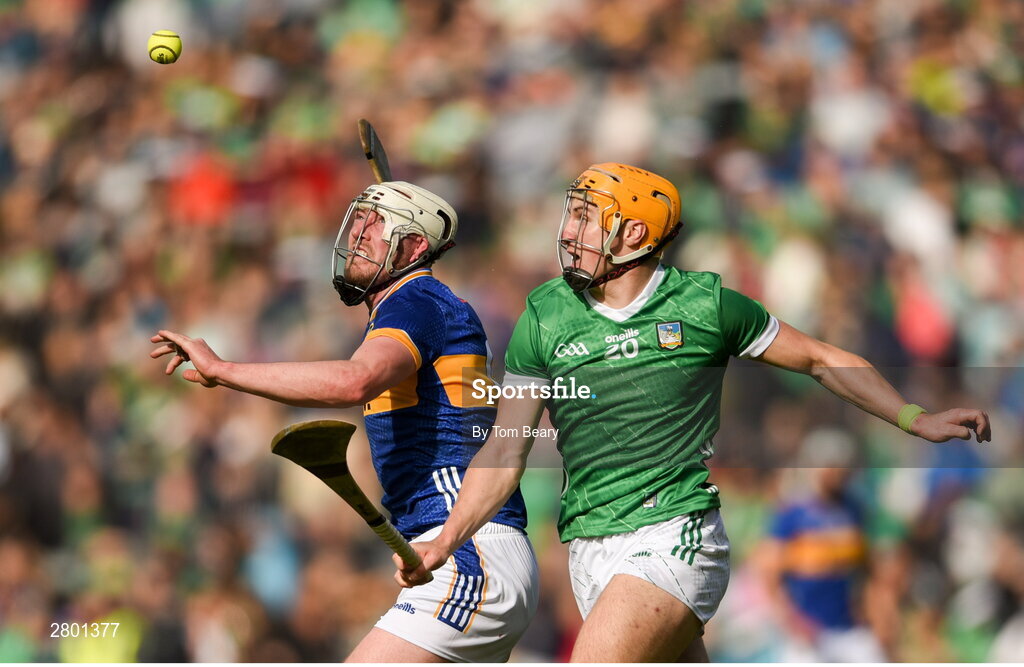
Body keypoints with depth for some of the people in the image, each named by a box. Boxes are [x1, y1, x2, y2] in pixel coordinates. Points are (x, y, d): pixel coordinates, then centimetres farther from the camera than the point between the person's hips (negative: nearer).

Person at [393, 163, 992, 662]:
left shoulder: (705, 304, 0)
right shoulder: (545, 319, 6)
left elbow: (820, 360, 11)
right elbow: (508, 449, 5)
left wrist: (917, 420, 6)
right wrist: (447, 540, -7)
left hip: (675, 536, -4)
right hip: (589, 546, 4)